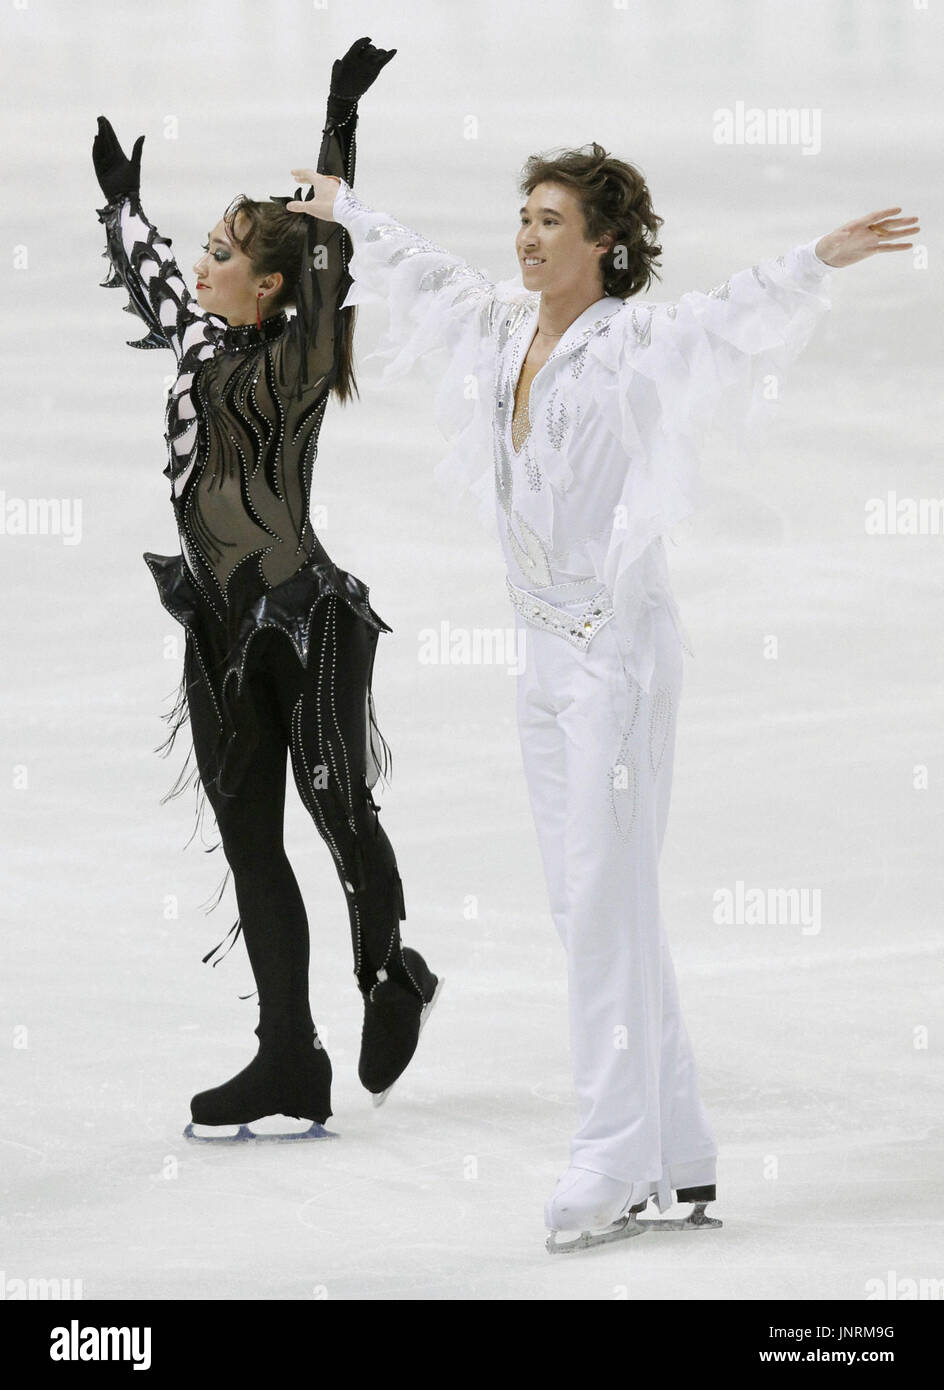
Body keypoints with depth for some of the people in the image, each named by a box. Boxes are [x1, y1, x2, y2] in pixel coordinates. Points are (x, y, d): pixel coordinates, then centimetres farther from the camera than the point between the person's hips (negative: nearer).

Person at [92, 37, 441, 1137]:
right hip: (224, 634, 7)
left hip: (306, 623, -7)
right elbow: (146, 272, 28)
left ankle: (390, 980, 27)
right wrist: (119, 191, 40)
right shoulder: (203, 350, 10)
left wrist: (340, 125, -24)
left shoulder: (296, 364, -8)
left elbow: (329, 263, -22)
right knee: (249, 843, 3)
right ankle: (289, 1064, 4)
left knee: (340, 814, 1)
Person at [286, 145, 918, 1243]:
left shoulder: (636, 344, -11)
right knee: (582, 902, 8)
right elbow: (423, 273, 28)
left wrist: (821, 259, -45)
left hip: (618, 647, -8)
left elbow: (737, 315, -28)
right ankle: (681, 1159, 14)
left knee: (608, 900, -8)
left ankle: (617, 1162, -4)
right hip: (545, 650, 8)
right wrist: (341, 208, 42)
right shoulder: (504, 328, 10)